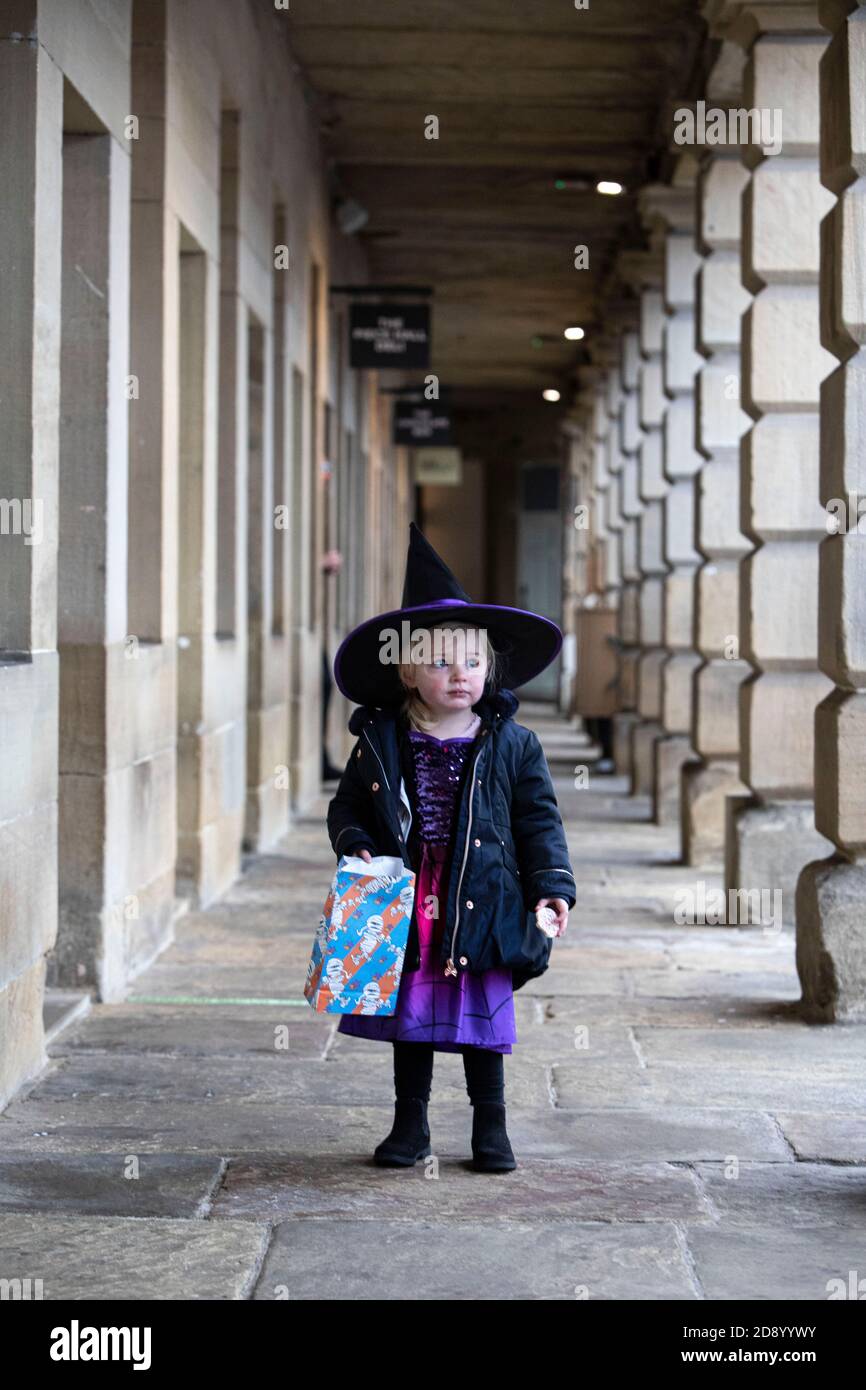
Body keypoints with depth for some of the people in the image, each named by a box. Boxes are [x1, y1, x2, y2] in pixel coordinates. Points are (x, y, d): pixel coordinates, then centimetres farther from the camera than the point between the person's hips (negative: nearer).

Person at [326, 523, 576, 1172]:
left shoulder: (513, 744, -1)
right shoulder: (380, 741, 1)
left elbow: (540, 821, 1)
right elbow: (348, 808, 8)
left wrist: (552, 887, -7)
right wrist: (356, 847, -11)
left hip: (482, 909, -1)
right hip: (405, 906, 1)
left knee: (483, 1018, 6)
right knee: (409, 1015, 11)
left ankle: (491, 1125, 20)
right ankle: (411, 1123, 24)